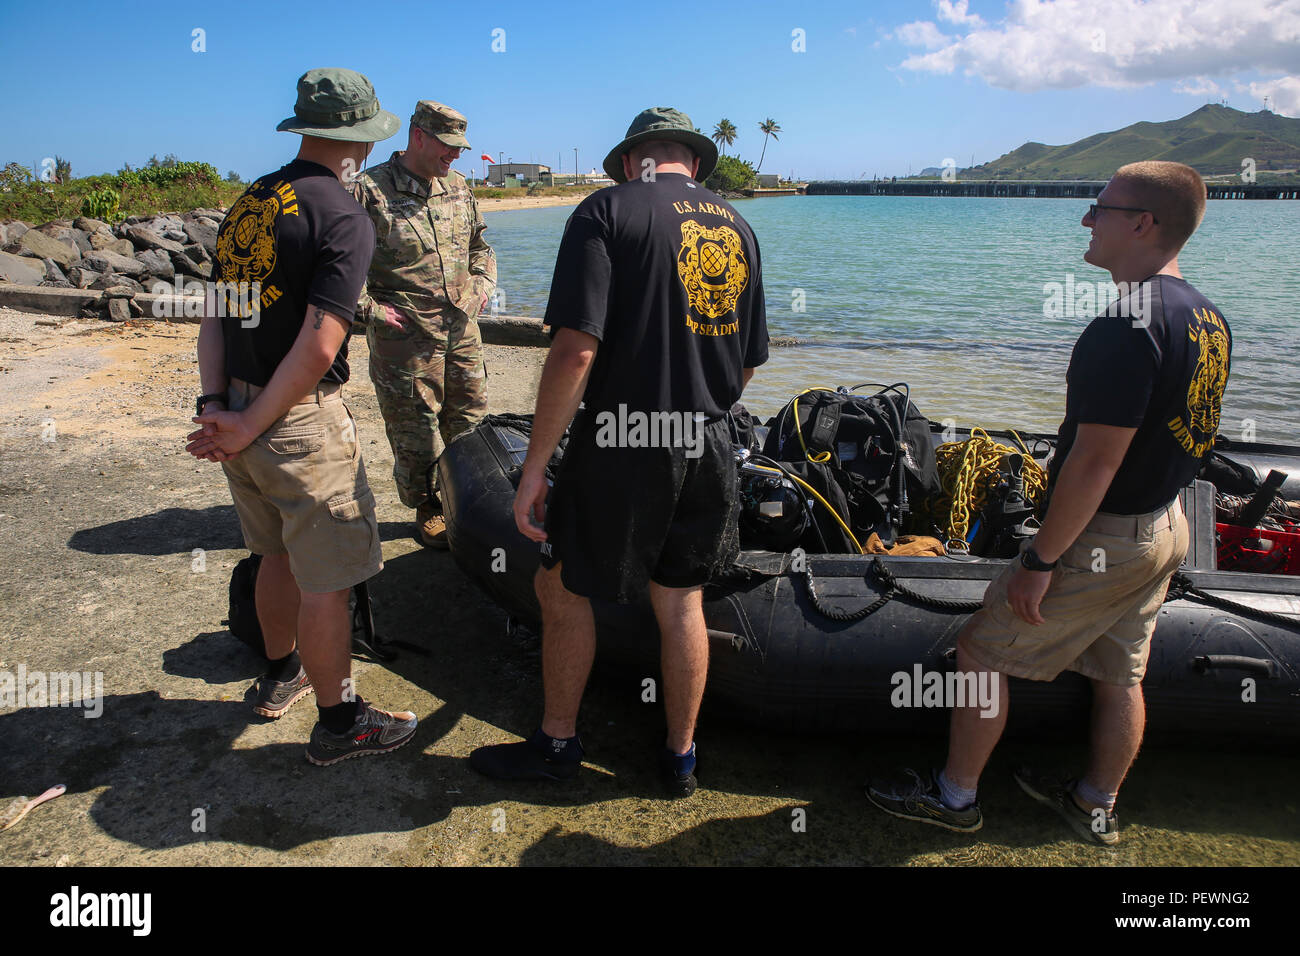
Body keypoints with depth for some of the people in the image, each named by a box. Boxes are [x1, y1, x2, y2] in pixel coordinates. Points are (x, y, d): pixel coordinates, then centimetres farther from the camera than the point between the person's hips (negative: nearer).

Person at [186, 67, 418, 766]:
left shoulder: (248, 203, 10)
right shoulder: (344, 217, -14)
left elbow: (214, 315, 7)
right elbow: (319, 346, -22)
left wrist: (215, 405, 1)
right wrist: (248, 428, -15)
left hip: (239, 411, 8)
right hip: (301, 424, -8)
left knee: (279, 553, 25)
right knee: (326, 579, 5)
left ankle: (280, 675, 44)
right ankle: (337, 721, 19)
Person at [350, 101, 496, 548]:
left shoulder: (458, 187, 11)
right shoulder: (369, 190, -10)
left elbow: (480, 245, 25)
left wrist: (482, 284, 10)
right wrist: (369, 308, -13)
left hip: (462, 328, 6)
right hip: (404, 334, -6)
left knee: (471, 419, 12)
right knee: (415, 430, 3)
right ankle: (428, 509, 22)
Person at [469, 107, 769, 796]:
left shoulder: (609, 210, -8)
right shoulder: (737, 227, 11)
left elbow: (575, 351, -19)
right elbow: (747, 364, 15)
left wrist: (534, 469, -14)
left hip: (620, 448, -5)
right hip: (707, 453, 6)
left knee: (563, 587, 14)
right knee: (680, 602, 17)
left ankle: (557, 744, 29)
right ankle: (680, 758, 32)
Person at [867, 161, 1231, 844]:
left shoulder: (1128, 324, -25)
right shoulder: (1208, 318, 6)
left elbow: (1095, 462, -27)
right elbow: (1179, 433, 14)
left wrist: (1039, 562, -20)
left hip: (1102, 540, -9)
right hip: (1167, 529, 9)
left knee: (982, 649, 4)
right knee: (1119, 675, 20)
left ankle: (954, 795, 19)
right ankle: (1096, 807, 37)